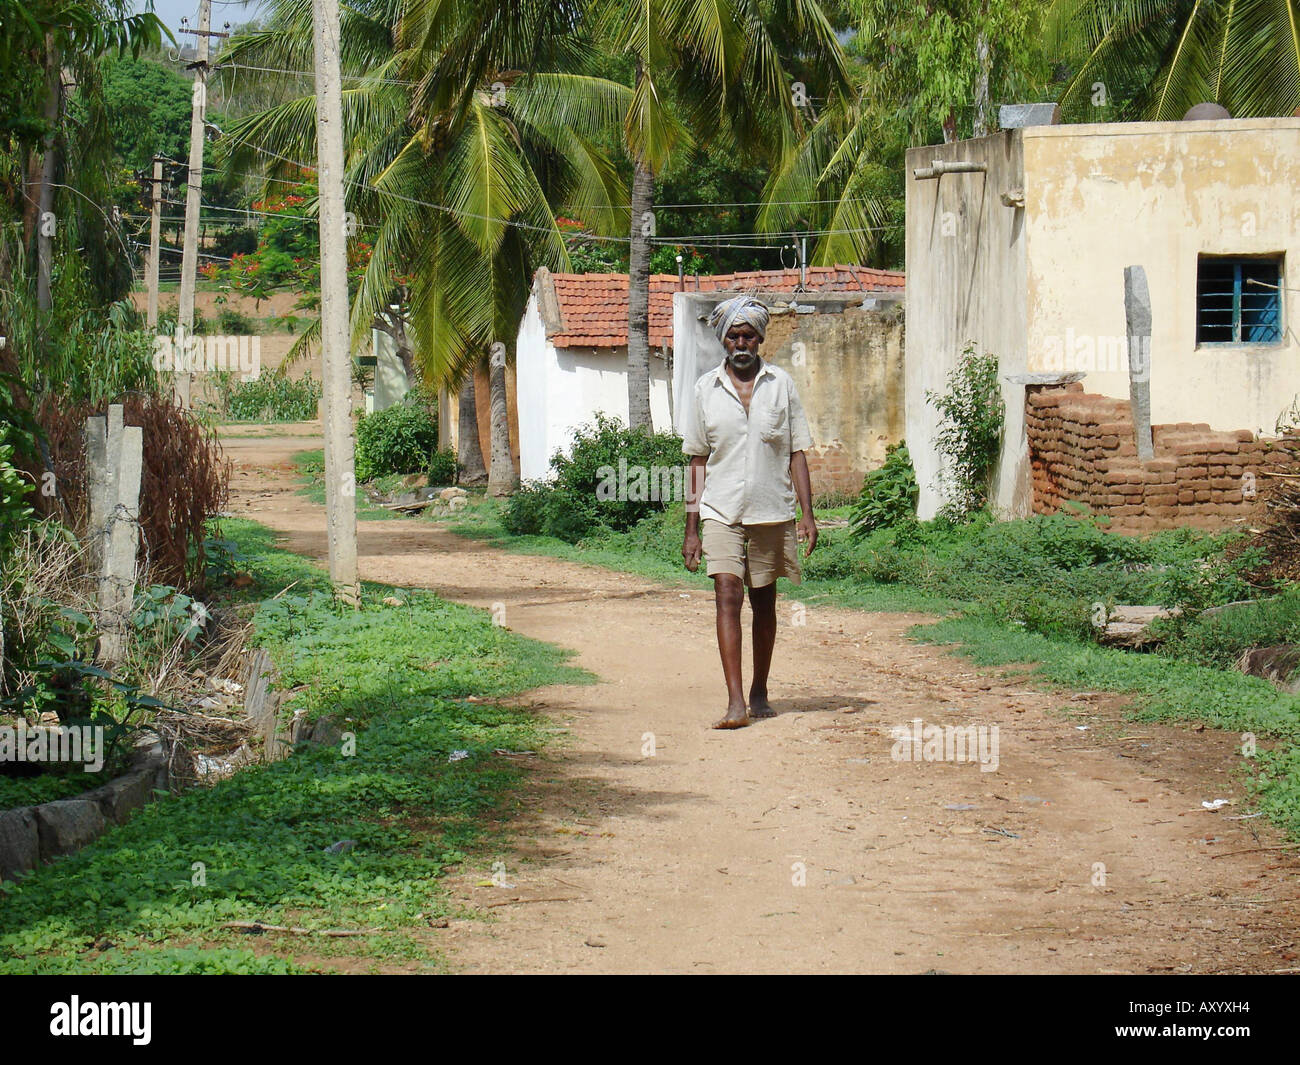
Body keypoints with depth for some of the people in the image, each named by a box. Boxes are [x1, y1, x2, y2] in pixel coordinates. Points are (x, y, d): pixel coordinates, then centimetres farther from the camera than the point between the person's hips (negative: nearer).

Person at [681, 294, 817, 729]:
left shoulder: (781, 384, 5)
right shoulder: (706, 388, 5)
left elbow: (797, 452, 6)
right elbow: (698, 460, 8)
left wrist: (807, 513, -3)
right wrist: (691, 527, 4)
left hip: (772, 510, 1)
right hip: (722, 511, -1)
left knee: (764, 601, 10)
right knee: (727, 595, -15)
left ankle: (759, 693, 27)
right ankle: (735, 702, -21)